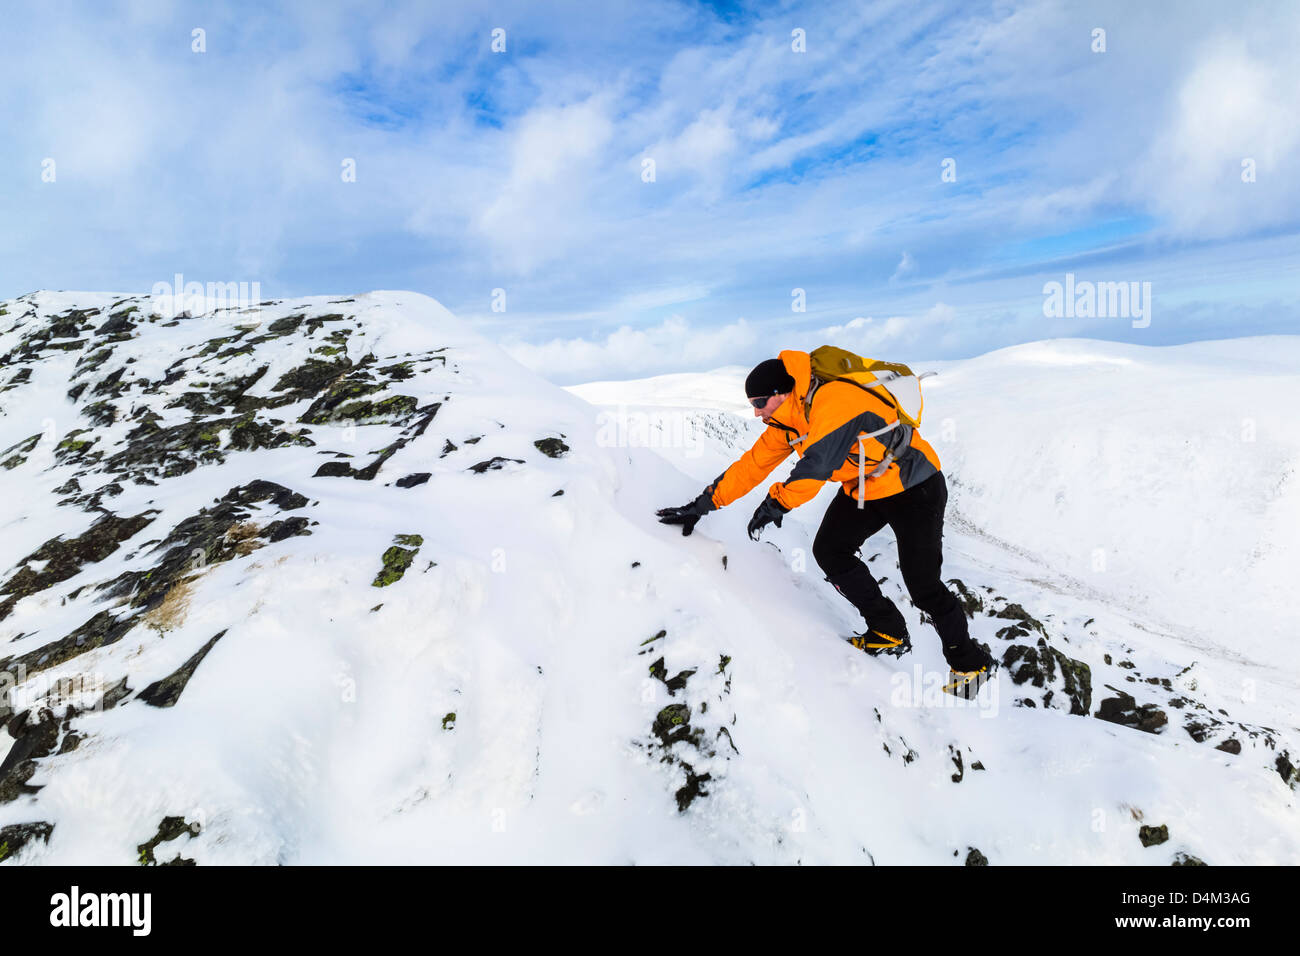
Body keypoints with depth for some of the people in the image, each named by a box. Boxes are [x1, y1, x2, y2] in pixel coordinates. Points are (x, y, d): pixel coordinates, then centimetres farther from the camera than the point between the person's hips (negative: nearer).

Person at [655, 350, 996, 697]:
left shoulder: (834, 401, -31)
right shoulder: (788, 420, -3)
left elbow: (817, 463, -39)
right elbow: (753, 464, -1)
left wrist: (775, 503, -32)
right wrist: (702, 505, -3)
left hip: (914, 488, -9)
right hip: (863, 490, 9)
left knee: (922, 584, -9)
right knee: (829, 551, -2)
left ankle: (970, 663, 15)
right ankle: (888, 632, 12)